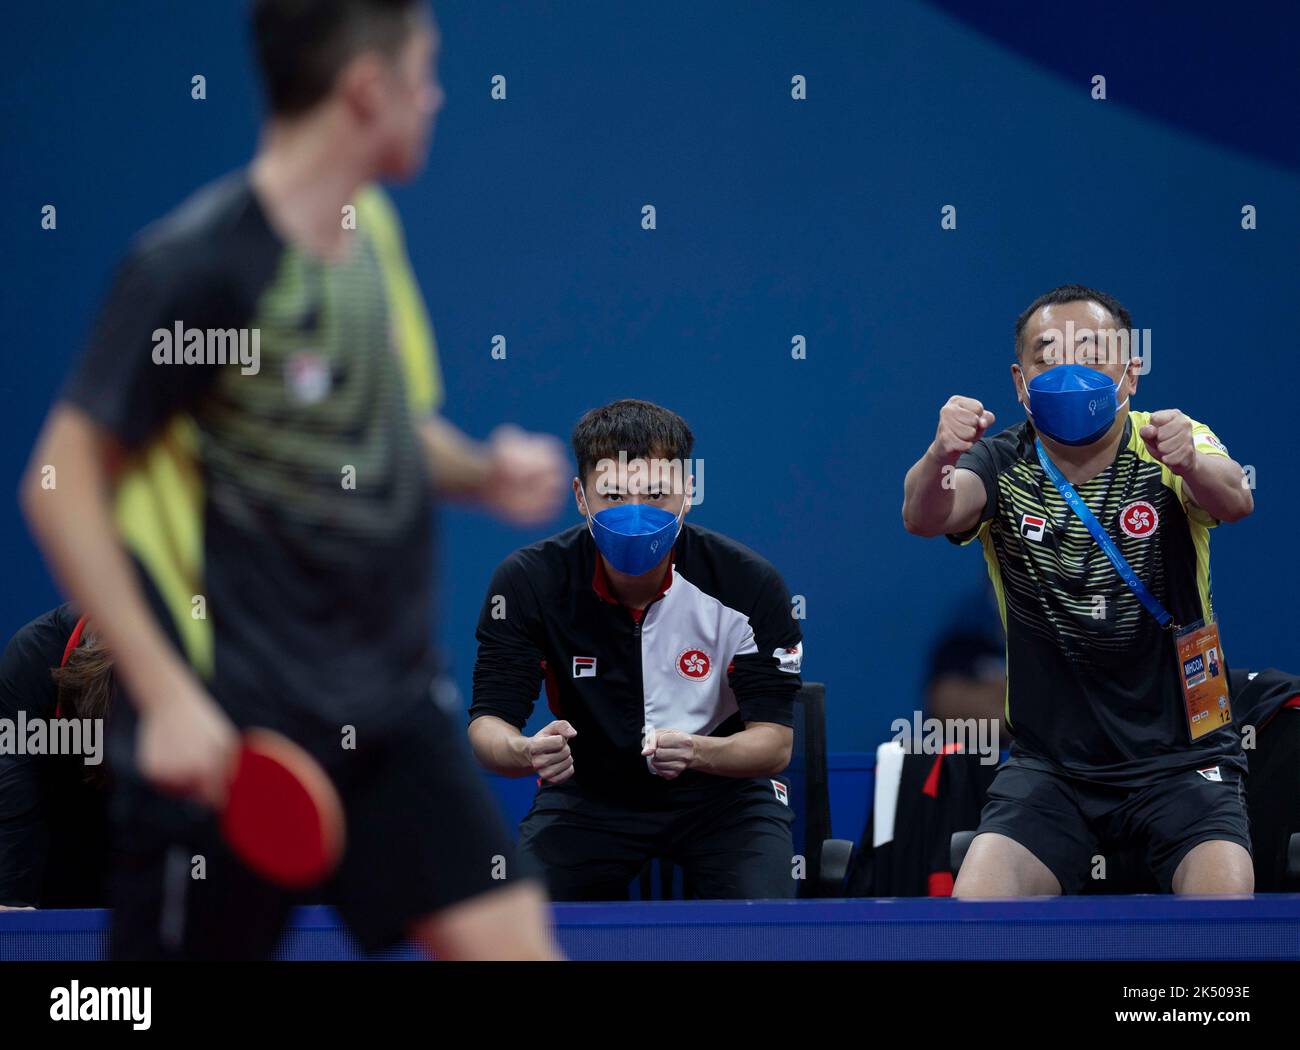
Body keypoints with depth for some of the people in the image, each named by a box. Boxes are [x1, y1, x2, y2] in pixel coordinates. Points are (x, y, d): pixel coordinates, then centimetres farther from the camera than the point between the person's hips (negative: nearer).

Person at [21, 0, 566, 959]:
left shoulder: (372, 232, 8)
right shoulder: (199, 262, -15)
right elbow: (62, 485, -14)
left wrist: (482, 471, 1)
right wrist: (166, 694, -21)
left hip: (388, 709, 7)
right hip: (230, 734, -7)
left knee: (508, 939, -4)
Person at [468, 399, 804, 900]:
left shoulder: (750, 584, -19)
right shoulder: (528, 582, -17)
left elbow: (775, 741, -18)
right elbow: (488, 721, -18)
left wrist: (696, 752, -41)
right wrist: (526, 752, -44)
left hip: (722, 788, -1)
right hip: (587, 792, 1)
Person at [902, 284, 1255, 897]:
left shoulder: (1164, 453, -7)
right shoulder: (1005, 467, -3)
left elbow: (1234, 501, -29)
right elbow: (925, 517, -23)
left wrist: (1192, 463, -53)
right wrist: (939, 457, -47)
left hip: (1179, 752, -1)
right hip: (1048, 763, 1)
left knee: (1225, 893, -26)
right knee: (976, 901, -20)